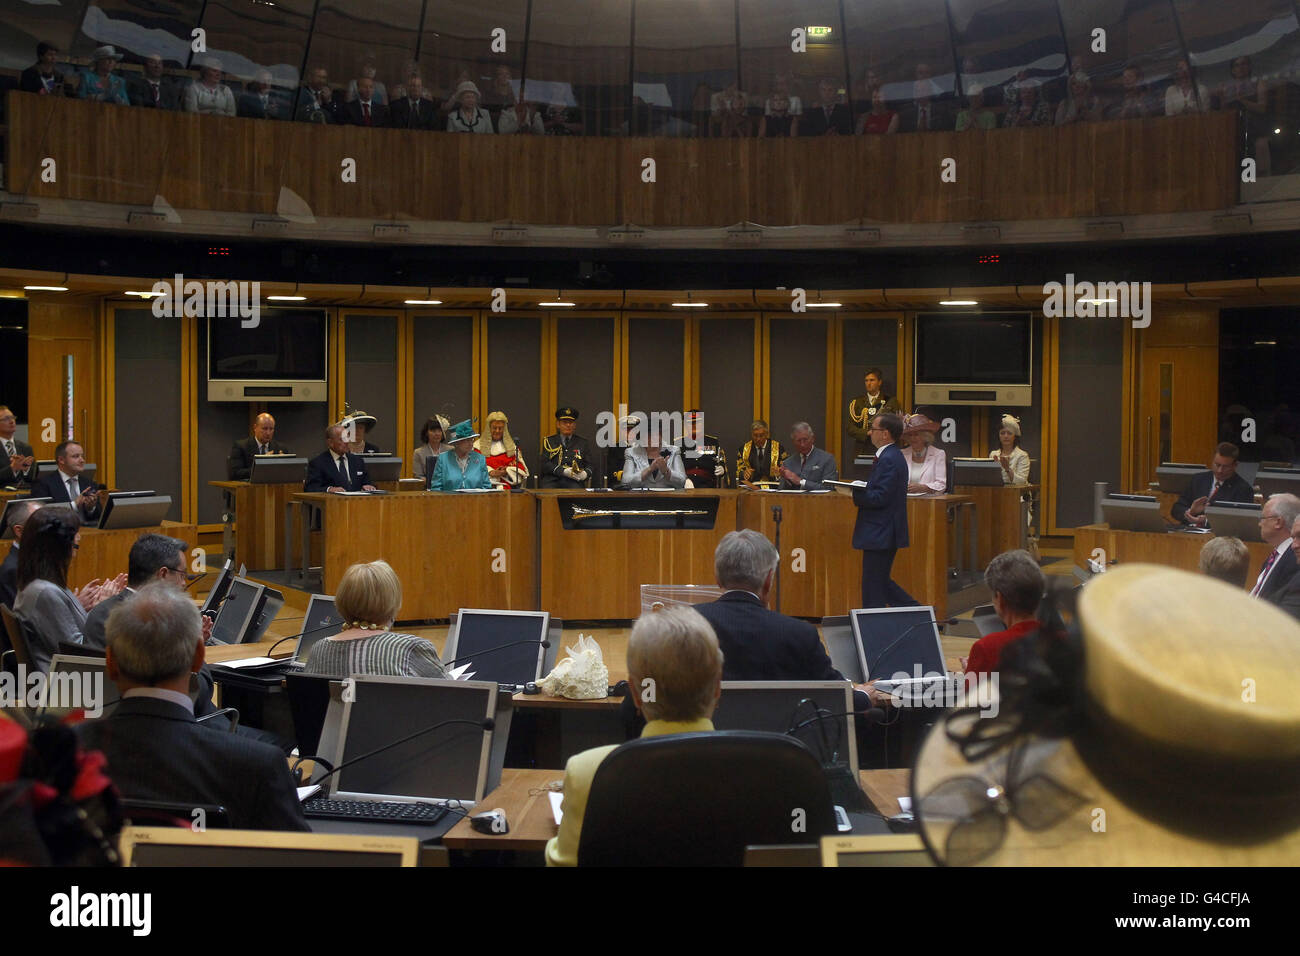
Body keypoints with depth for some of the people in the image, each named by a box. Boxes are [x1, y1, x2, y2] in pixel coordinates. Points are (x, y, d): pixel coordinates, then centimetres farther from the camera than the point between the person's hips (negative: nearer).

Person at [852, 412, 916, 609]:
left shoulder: (888, 460, -18)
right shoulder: (894, 456, 15)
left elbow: (880, 497, -23)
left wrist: (853, 493, -17)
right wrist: (857, 490, 2)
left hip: (880, 534, -11)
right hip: (885, 533, 11)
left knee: (873, 587, -2)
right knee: (881, 582, 17)